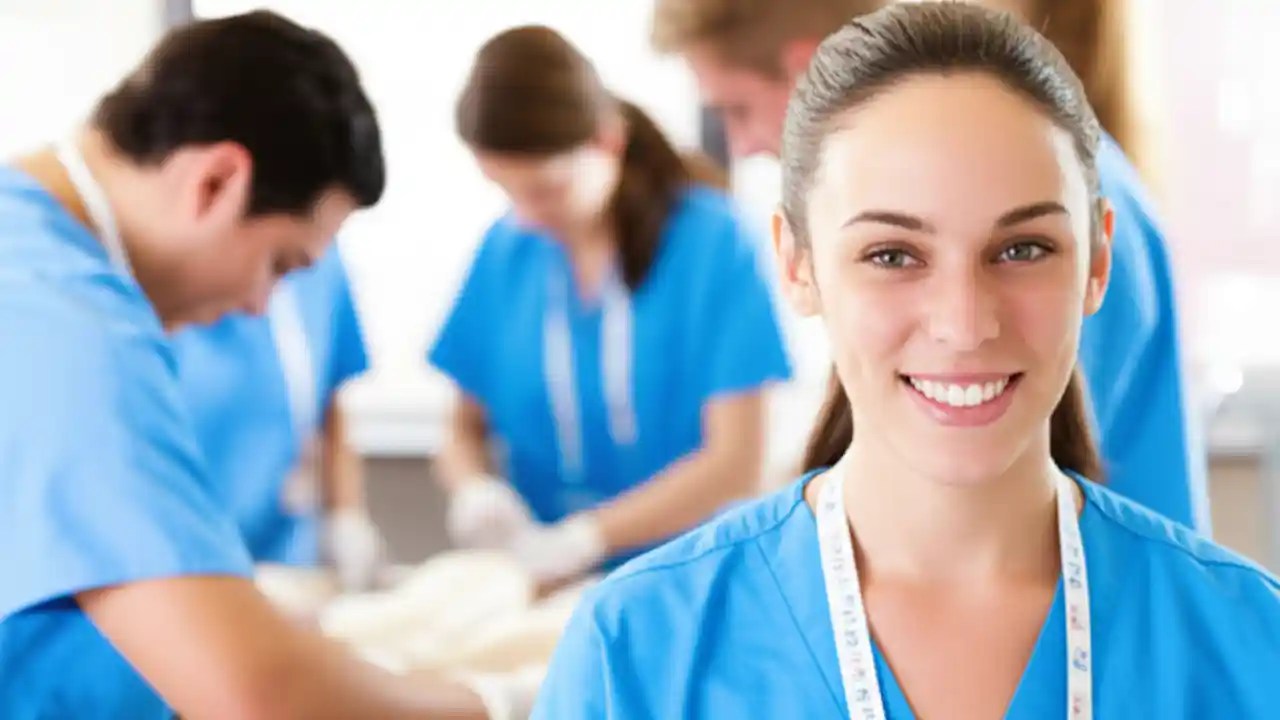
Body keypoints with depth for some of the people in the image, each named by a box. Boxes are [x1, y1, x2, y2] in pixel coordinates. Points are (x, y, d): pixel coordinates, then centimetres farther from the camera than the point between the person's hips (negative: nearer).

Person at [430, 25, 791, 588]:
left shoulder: (713, 242, -6)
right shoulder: (505, 251, 6)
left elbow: (735, 462, -9)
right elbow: (466, 427, 13)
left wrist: (584, 537, -18)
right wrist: (474, 488, -9)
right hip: (544, 585, 2)